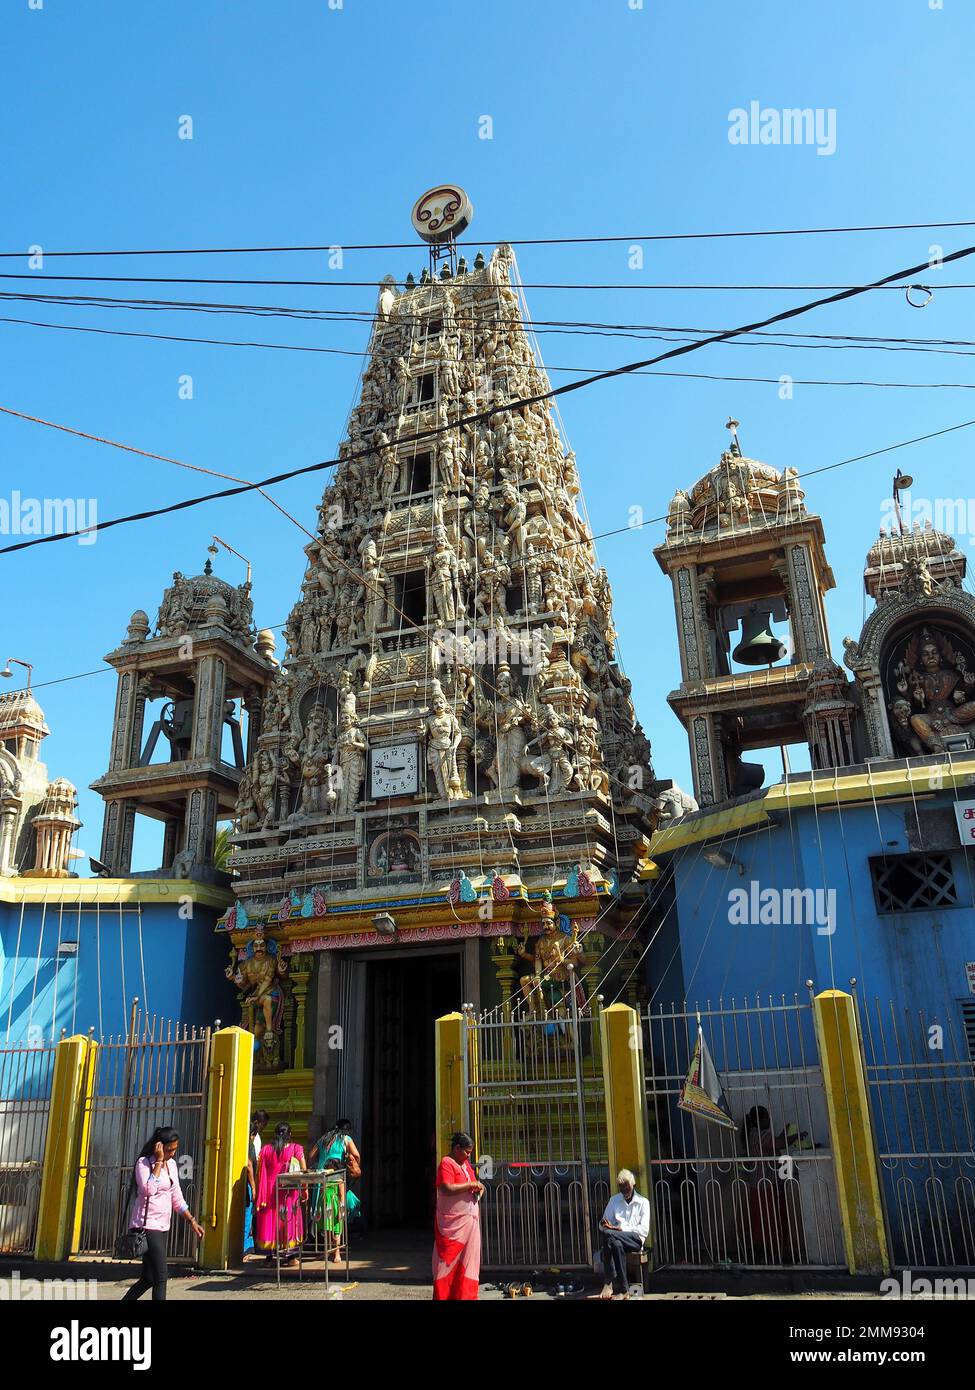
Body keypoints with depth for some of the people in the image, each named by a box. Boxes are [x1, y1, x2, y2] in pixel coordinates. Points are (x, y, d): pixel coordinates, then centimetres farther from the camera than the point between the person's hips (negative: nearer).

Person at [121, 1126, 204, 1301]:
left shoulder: (171, 1164, 12)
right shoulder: (144, 1162, -9)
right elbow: (149, 1189, -27)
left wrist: (192, 1221, 14)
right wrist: (159, 1161, -22)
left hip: (163, 1226, 8)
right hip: (147, 1225, -8)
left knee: (149, 1278, 11)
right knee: (161, 1276, -13)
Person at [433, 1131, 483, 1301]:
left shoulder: (466, 1164, 16)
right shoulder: (446, 1163, -11)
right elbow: (446, 1189, -22)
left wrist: (479, 1188, 6)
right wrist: (470, 1185, -17)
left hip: (470, 1219, 8)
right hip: (453, 1221, -8)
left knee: (468, 1260, 9)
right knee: (449, 1260, -4)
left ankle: (465, 1294, 17)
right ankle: (443, 1296, 2)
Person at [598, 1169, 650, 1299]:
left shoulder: (643, 1202, 9)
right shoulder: (614, 1200, 20)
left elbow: (644, 1230, -4)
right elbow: (603, 1224, 15)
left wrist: (621, 1229, -14)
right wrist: (605, 1225, -11)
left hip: (636, 1239, -3)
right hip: (618, 1237, 3)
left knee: (607, 1234, -33)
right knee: (617, 1244, -37)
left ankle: (609, 1283, -29)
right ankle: (621, 1290, -33)